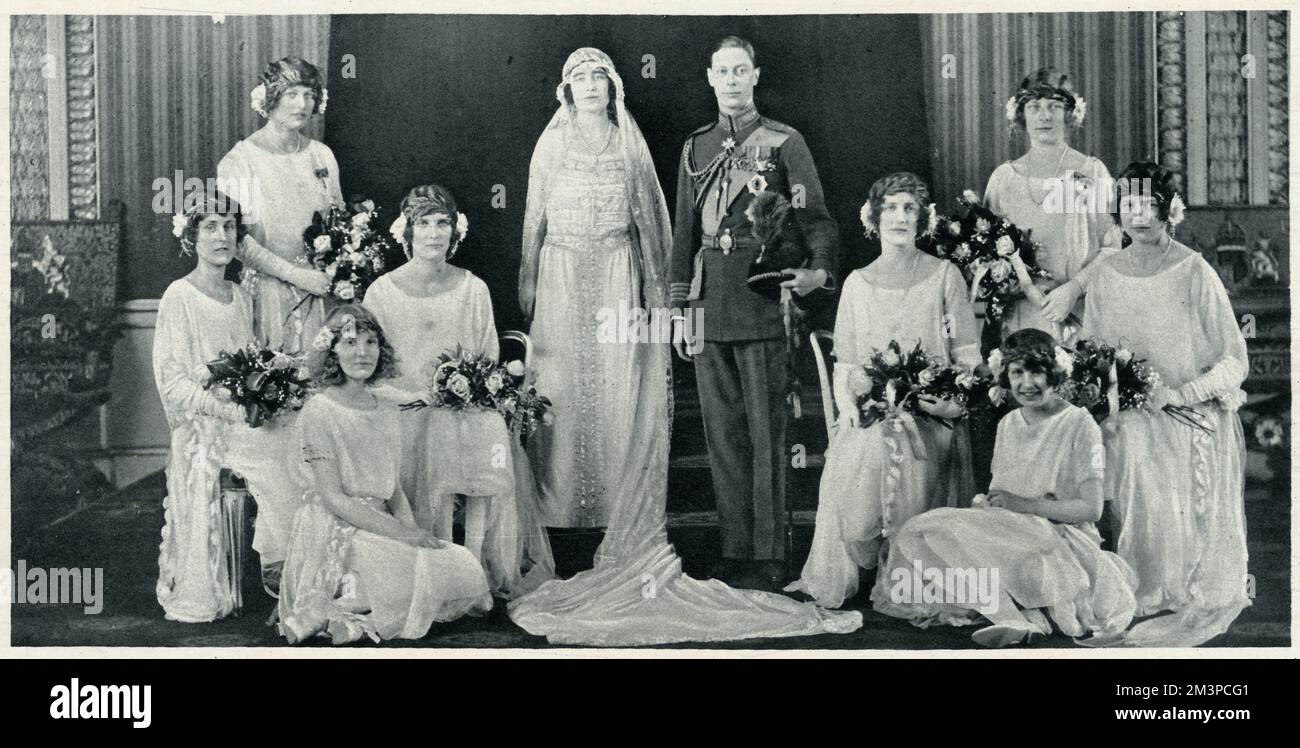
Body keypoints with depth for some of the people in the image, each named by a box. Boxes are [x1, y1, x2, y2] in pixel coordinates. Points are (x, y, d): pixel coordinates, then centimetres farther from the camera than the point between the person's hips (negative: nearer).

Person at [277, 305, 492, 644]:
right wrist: (399, 531, -19)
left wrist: (412, 529, -7)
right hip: (335, 535, -7)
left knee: (466, 567, -11)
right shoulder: (319, 412, -10)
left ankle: (354, 608, -3)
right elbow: (333, 498, -14)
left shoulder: (386, 411, 11)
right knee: (426, 572, -24)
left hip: (379, 527, 7)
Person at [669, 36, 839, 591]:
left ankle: (770, 558, 5)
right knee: (723, 434, 7)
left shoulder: (784, 142, 3)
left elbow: (815, 216, -1)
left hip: (762, 301, -4)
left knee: (766, 432, -2)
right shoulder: (695, 148, 16)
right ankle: (734, 552, 16)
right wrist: (681, 309, 11)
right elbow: (685, 233, 17)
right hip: (710, 305, 5)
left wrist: (819, 269, -21)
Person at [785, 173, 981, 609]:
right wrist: (849, 408, -7)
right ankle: (837, 580, -11)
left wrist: (956, 400, -14)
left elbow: (968, 357, 4)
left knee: (904, 459, -26)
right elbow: (844, 364, 11)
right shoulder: (857, 283, 13)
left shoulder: (944, 276, 7)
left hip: (929, 414, -1)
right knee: (850, 459, -24)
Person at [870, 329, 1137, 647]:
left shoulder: (1079, 424, -4)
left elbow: (1091, 509, -9)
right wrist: (983, 504, -10)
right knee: (926, 530, -19)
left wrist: (1023, 504, -16)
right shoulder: (1007, 424, 15)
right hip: (1010, 533, 7)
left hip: (1061, 538, -7)